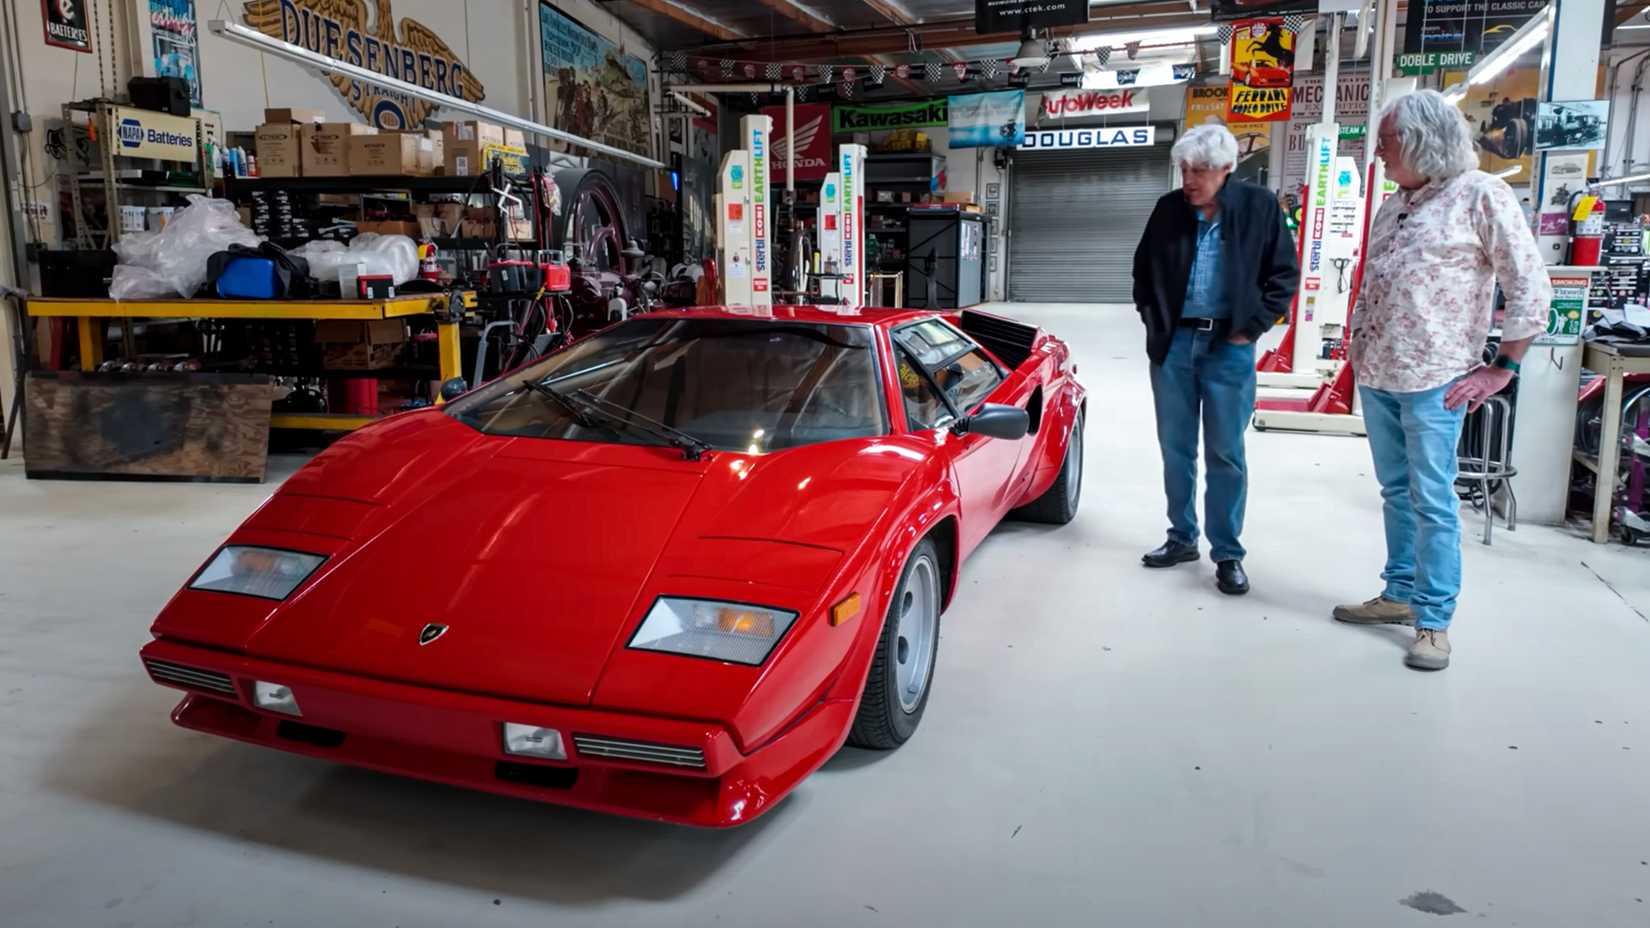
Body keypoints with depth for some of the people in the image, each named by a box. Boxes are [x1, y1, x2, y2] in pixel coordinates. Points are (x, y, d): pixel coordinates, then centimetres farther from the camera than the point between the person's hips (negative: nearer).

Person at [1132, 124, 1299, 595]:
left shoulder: (1259, 207, -5)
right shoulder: (1169, 209, 2)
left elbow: (1285, 273, 1)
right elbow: (1143, 268, 16)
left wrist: (1252, 327, -5)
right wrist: (1152, 319, 7)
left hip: (1228, 347, -3)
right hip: (1173, 343, 3)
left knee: (1225, 454, 2)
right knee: (1176, 448, 11)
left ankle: (1228, 553, 13)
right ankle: (1182, 538, 25)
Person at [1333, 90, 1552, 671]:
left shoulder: (1481, 195, -8)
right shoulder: (1394, 206, 13)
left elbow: (1530, 286, -9)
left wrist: (1502, 367, -9)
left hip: (1433, 380, -7)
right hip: (1376, 377, 7)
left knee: (1432, 501, -2)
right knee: (1396, 492, 14)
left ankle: (1433, 620, 7)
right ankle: (1400, 594, 26)